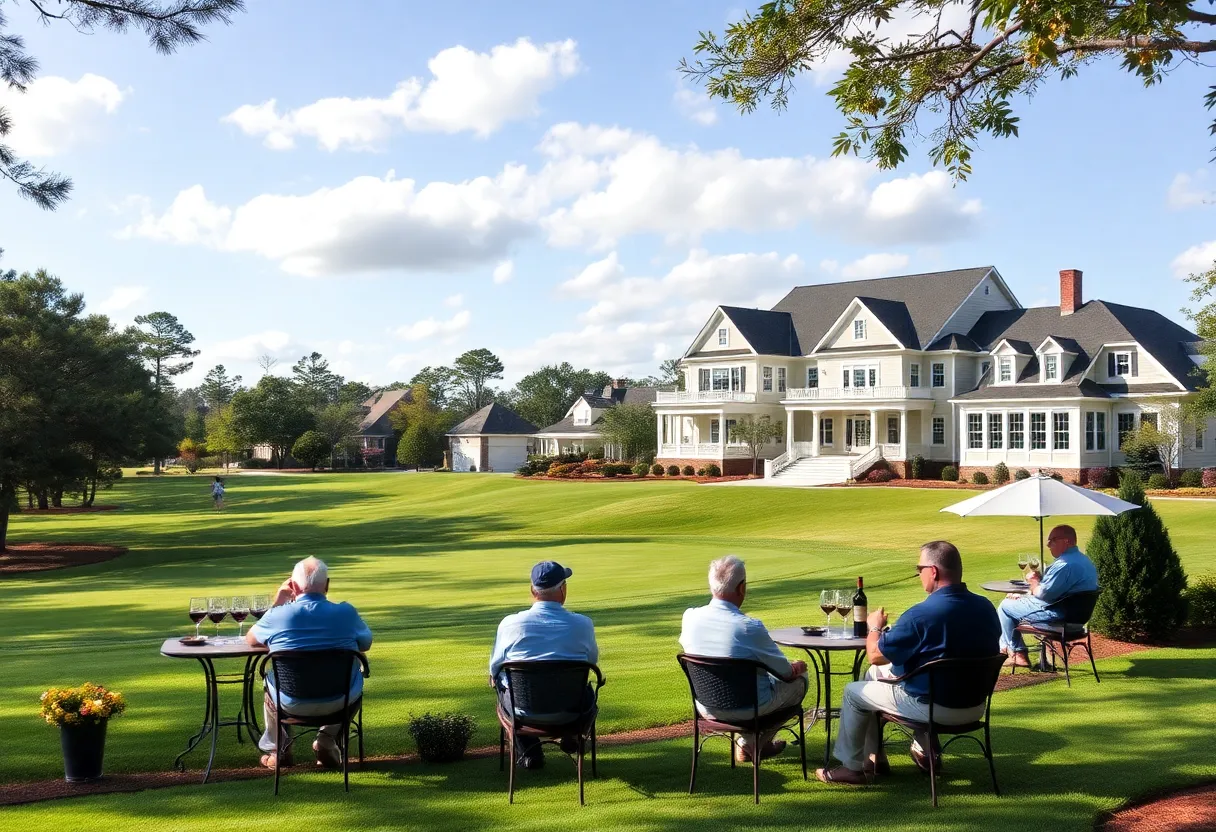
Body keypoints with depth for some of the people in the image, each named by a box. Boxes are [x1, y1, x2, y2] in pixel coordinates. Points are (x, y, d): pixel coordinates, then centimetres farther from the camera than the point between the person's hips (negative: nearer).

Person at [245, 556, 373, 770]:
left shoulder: (278, 615, -13)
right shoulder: (347, 613, -11)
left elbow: (251, 640, 9)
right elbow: (365, 645, 9)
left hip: (292, 704, 1)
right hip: (339, 703, -1)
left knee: (270, 679, 33)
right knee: (357, 671, 31)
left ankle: (276, 750, 37)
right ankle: (328, 742, 25)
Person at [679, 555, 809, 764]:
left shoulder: (690, 617, -12)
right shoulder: (750, 627, -27)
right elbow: (785, 672, -12)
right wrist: (797, 667, 15)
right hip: (746, 710, -6)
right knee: (799, 678, 17)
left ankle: (747, 743, 27)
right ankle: (752, 744, 21)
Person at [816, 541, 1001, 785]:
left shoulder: (920, 615, -25)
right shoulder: (986, 607, -4)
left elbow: (875, 656, -15)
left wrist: (875, 627, 7)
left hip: (935, 708, -7)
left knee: (854, 691, 14)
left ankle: (852, 767, 25)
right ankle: (925, 750, 33)